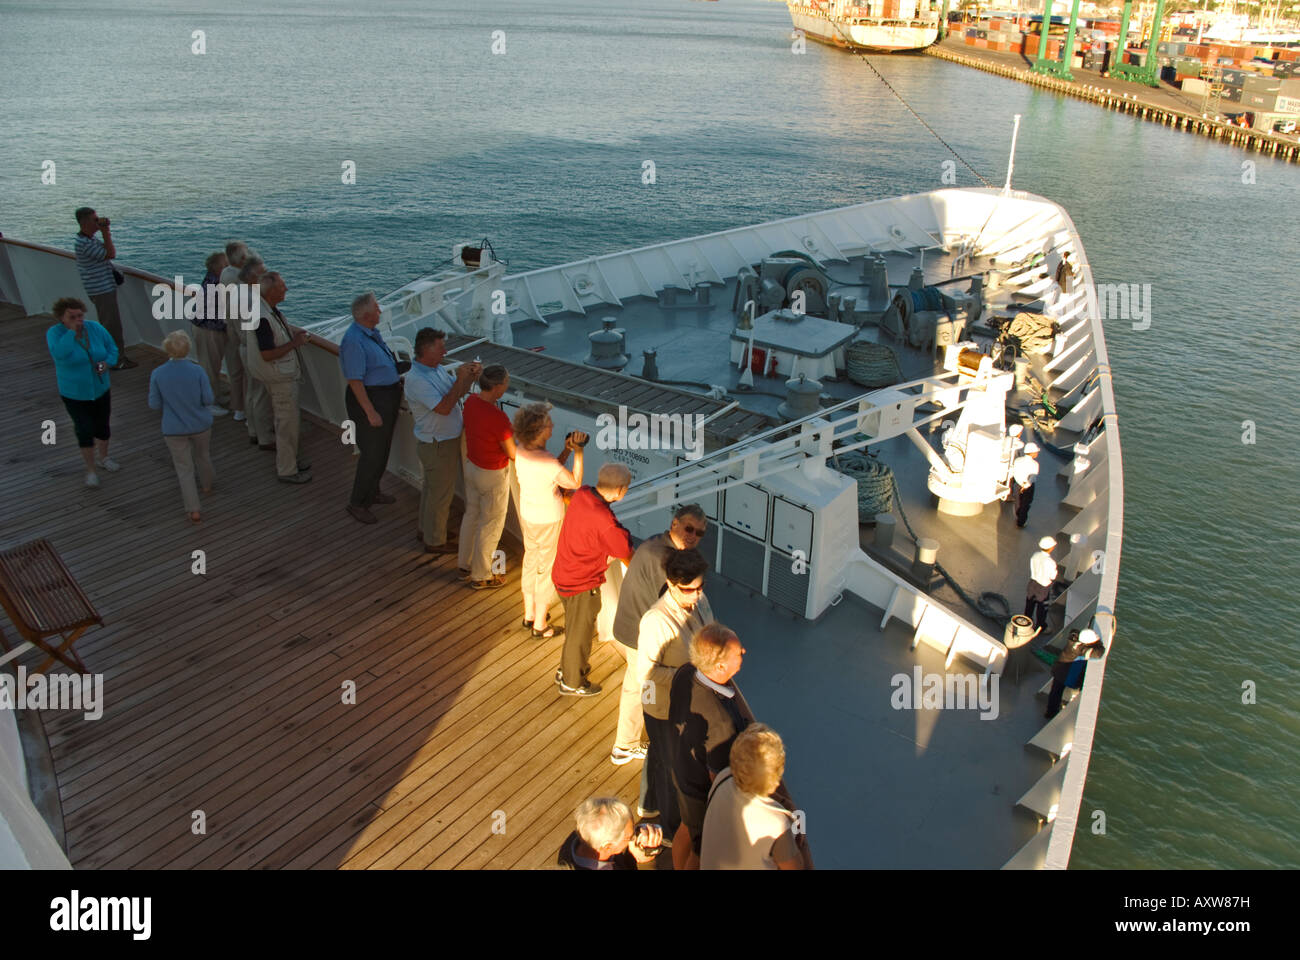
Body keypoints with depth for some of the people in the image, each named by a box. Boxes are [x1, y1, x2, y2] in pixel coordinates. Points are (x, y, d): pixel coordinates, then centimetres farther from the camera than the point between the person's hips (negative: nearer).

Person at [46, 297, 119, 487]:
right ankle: (90, 470, 13)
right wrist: (72, 331, -35)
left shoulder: (94, 328, -9)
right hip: (74, 394, -3)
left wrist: (107, 363, -19)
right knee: (85, 431, -2)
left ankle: (103, 458, 42)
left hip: (100, 390, 4)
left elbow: (112, 348, 1)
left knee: (102, 426, 17)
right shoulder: (54, 333, -17)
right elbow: (59, 353, -36)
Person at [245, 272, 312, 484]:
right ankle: (286, 470, 12)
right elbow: (267, 354, -28)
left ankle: (290, 459, 37)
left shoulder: (271, 310, 5)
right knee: (287, 422, 0)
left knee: (288, 419, 22)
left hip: (284, 374, 10)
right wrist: (295, 343, -22)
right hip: (279, 379, -10)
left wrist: (294, 336, 8)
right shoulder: (263, 318, -27)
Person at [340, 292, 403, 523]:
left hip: (388, 396, 10)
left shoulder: (372, 333, 6)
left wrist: (397, 377, 10)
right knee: (372, 453, -3)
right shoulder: (353, 341, -23)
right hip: (370, 399, -10)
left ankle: (373, 491, 39)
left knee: (382, 450, 21)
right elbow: (355, 380, -25)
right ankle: (357, 503, 11)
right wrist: (370, 412, -25)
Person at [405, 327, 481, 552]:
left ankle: (425, 529, 43)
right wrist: (460, 378, -28)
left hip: (447, 439, 10)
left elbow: (458, 393, 8)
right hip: (438, 445, -10)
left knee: (431, 486, 24)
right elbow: (444, 407, -32)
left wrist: (471, 377, -10)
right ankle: (434, 541, 21)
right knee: (441, 493, 5)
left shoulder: (437, 368, 2)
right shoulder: (416, 380, -27)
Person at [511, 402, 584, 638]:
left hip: (527, 516, 7)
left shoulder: (519, 451, -11)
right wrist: (578, 452, -18)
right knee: (547, 570, 12)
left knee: (530, 562, 25)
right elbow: (575, 483, -18)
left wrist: (566, 451, -5)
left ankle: (530, 614, 44)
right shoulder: (548, 463, -34)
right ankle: (540, 626, 28)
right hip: (549, 522, -7)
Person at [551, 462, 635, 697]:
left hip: (563, 574, 8)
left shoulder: (582, 494, -13)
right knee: (580, 634, 16)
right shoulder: (606, 523, -35)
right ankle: (572, 683, 38)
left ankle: (566, 670, 51)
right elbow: (629, 557, -22)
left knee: (573, 627, 30)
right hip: (582, 585, -8)